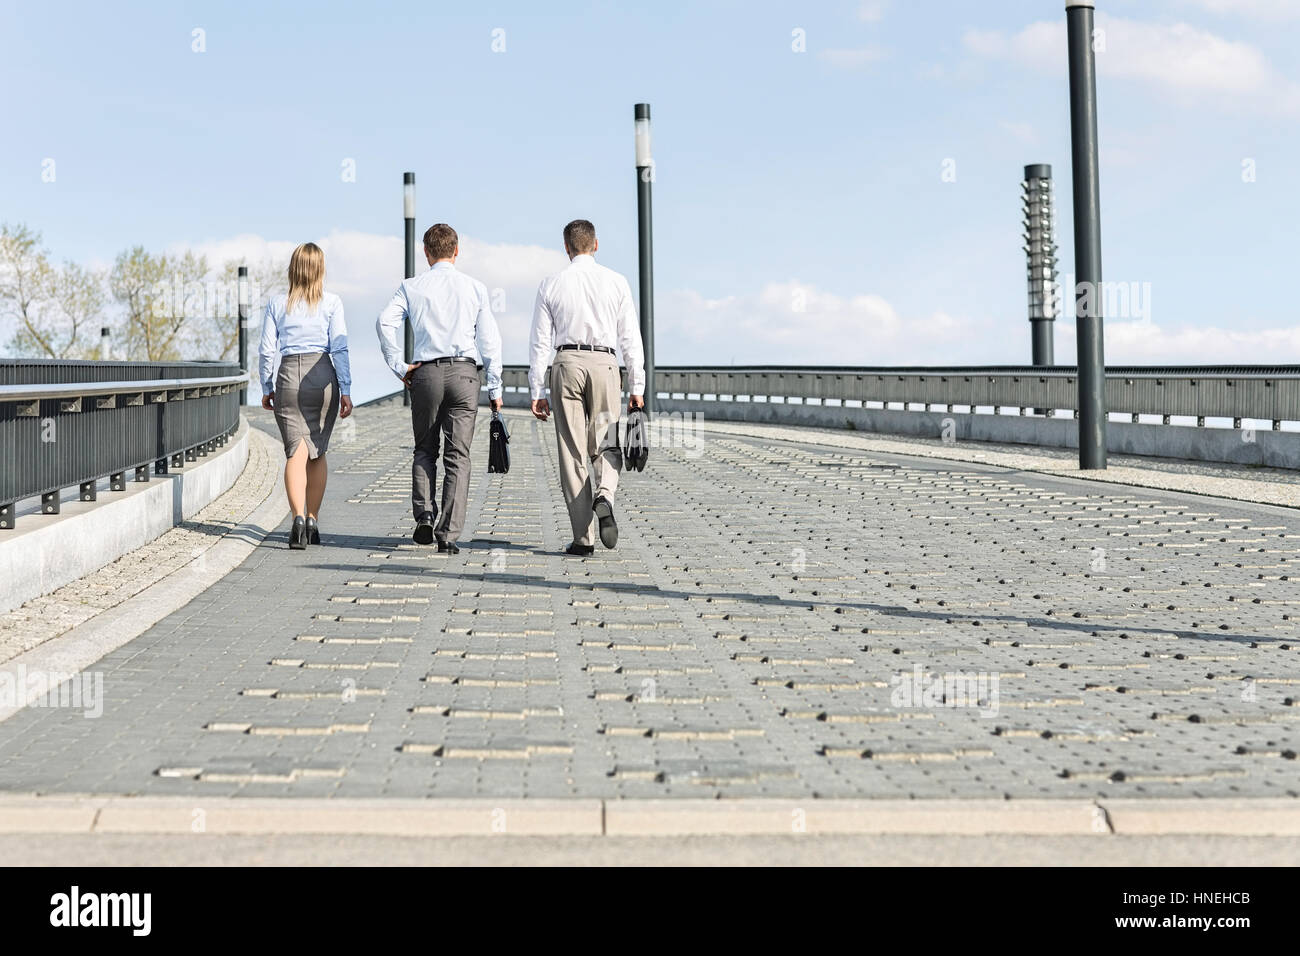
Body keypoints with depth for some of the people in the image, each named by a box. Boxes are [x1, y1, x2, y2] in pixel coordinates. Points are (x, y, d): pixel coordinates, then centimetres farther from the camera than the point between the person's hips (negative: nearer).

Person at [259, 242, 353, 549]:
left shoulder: (277, 303, 3)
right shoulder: (331, 302, -1)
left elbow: (267, 350, 2)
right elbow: (339, 348, -4)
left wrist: (267, 389, 12)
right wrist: (345, 391, -1)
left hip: (288, 376, 0)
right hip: (322, 376, 0)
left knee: (296, 452, -2)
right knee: (318, 452, 14)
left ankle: (298, 517, -22)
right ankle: (313, 521, 18)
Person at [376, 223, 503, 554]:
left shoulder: (412, 287, 5)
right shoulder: (475, 288, 6)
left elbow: (385, 322, -9)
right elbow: (489, 339, 3)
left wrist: (400, 366, -2)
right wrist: (495, 388, 7)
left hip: (426, 374, 1)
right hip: (464, 372, 0)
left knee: (424, 450, 17)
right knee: (458, 456, 1)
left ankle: (424, 513, 0)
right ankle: (448, 534, -3)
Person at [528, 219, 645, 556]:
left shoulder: (551, 285, 5)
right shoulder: (616, 282, 5)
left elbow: (540, 342, 4)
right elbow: (630, 338, 2)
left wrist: (537, 392, 8)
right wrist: (636, 387, 5)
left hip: (566, 364, 0)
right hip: (604, 364, 0)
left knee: (573, 451, 4)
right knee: (606, 445, 12)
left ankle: (582, 538, 2)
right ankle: (604, 497, -20)